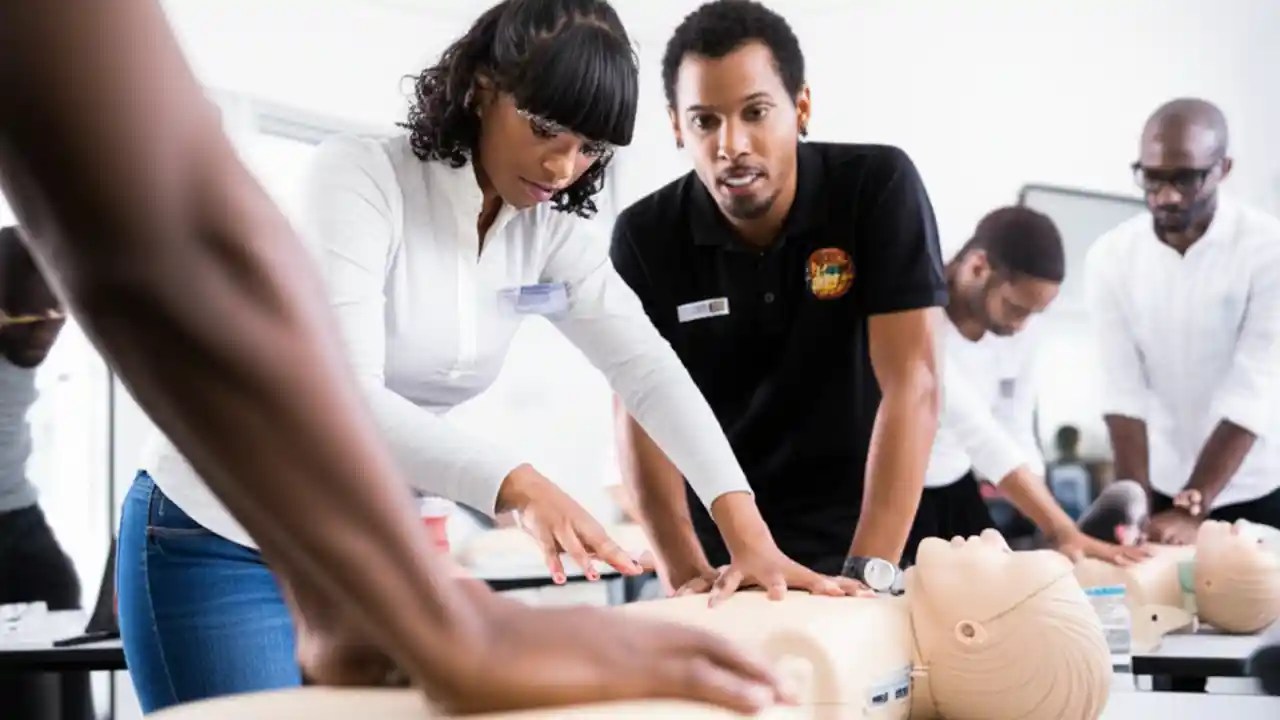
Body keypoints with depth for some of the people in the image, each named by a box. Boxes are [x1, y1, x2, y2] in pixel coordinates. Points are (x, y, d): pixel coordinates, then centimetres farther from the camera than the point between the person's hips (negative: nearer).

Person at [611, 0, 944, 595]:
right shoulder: (646, 237, -9)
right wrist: (688, 576, -26)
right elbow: (641, 415, -12)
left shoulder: (880, 187, -15)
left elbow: (911, 386, -21)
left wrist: (866, 572, -29)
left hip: (854, 536, -1)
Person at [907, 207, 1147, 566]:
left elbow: (1017, 440, -1)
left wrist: (1059, 532, -15)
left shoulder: (1018, 335, -3)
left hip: (954, 493, 7)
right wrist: (1063, 531, -35)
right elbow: (977, 432, -33)